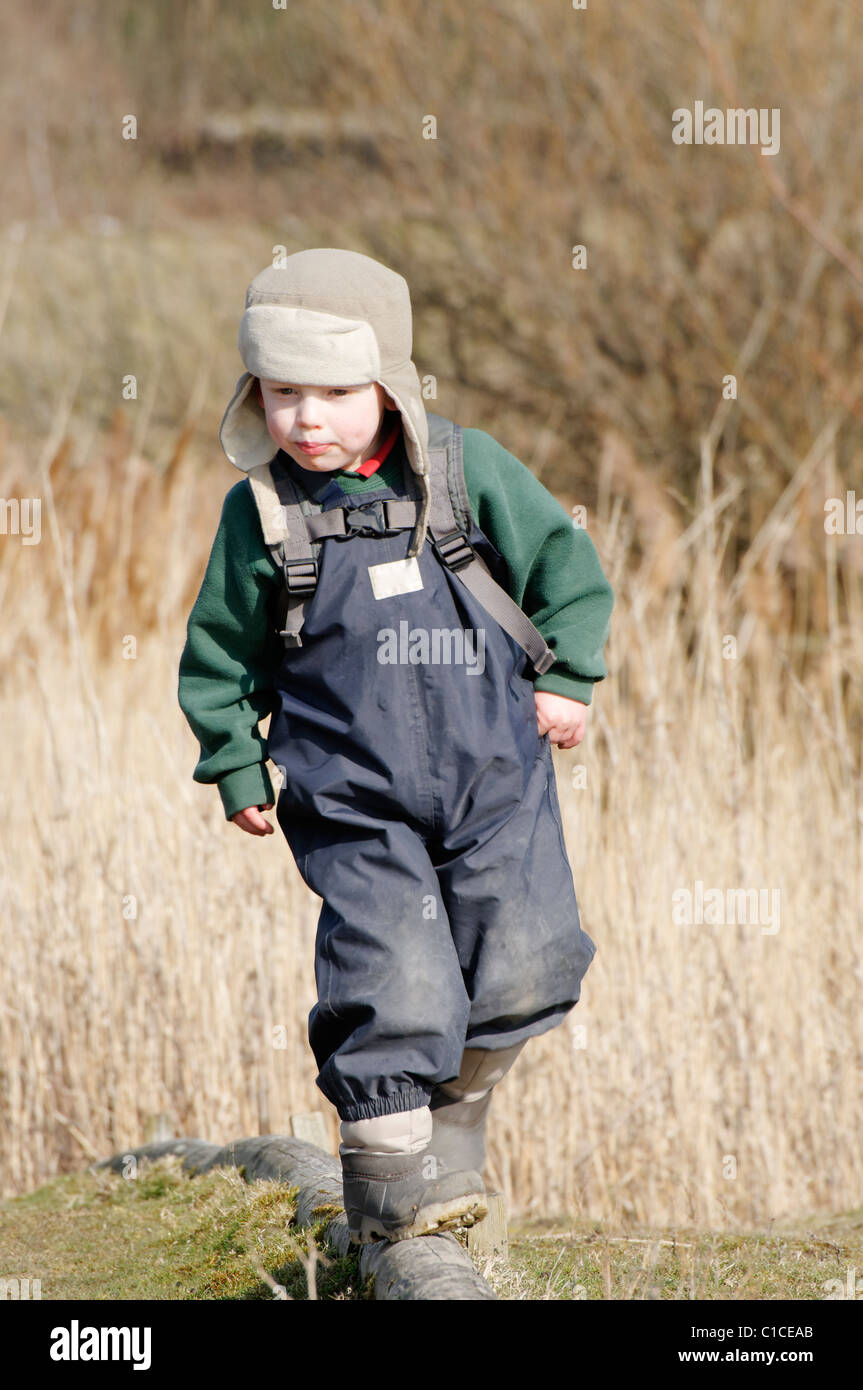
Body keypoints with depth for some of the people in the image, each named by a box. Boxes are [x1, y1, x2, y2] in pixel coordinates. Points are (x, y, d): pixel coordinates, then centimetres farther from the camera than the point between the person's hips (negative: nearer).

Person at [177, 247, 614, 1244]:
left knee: (525, 968, 0)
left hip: (495, 783, 2)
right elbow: (220, 651, 6)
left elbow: (563, 564, 5)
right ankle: (389, 1173, 5)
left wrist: (569, 676, -1)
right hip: (355, 805, -2)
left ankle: (455, 1117, 27)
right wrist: (236, 766, 5)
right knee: (395, 983, -11)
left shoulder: (469, 471, -4)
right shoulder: (260, 516, -5)